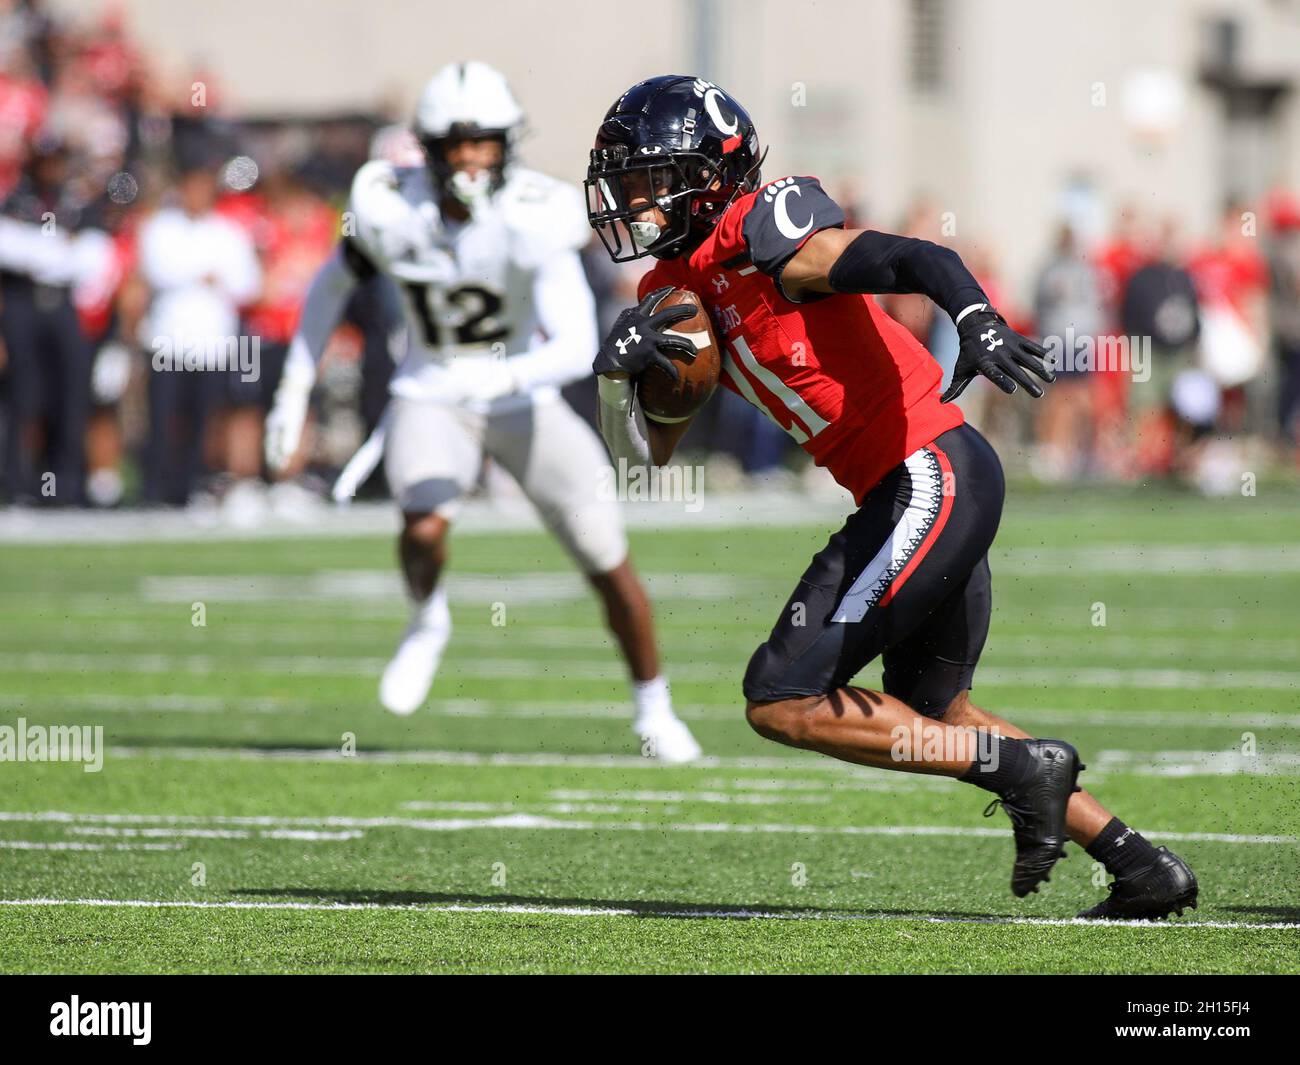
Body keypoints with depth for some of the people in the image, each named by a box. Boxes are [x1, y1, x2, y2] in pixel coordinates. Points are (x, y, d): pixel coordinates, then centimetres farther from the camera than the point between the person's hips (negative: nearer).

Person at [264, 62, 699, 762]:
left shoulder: (535, 220, -25)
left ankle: (654, 710, 22)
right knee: (424, 530, -28)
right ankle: (427, 624, 8)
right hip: (430, 397, 1)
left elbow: (578, 348, -31)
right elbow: (331, 286, 4)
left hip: (521, 399, -1)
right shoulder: (392, 212, -16)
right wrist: (293, 394, 2)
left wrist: (503, 376, -48)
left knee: (609, 565, -2)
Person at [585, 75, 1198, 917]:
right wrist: (619, 366, -5)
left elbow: (919, 260, -24)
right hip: (944, 491, 10)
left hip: (932, 476, -10)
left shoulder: (766, 234, -12)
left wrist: (977, 319, -44)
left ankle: (1022, 768, -4)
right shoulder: (676, 289, 15)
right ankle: (1144, 868, 29)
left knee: (783, 702, -9)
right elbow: (645, 451, 15)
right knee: (935, 711, 26)